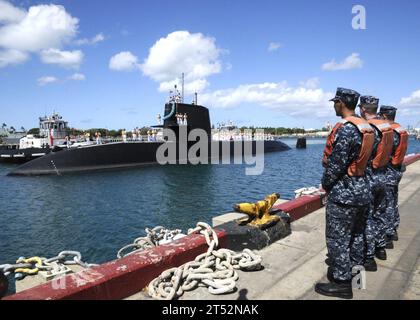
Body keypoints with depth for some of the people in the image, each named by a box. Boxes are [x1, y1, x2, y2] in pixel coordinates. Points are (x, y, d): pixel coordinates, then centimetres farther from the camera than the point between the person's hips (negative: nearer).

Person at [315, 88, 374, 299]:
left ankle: (342, 283, 11)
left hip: (343, 193, -10)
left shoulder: (344, 128, -21)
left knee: (337, 239, 1)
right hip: (362, 189, 10)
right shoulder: (366, 127, 9)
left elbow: (335, 164, -21)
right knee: (356, 234, 20)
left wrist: (325, 184, -5)